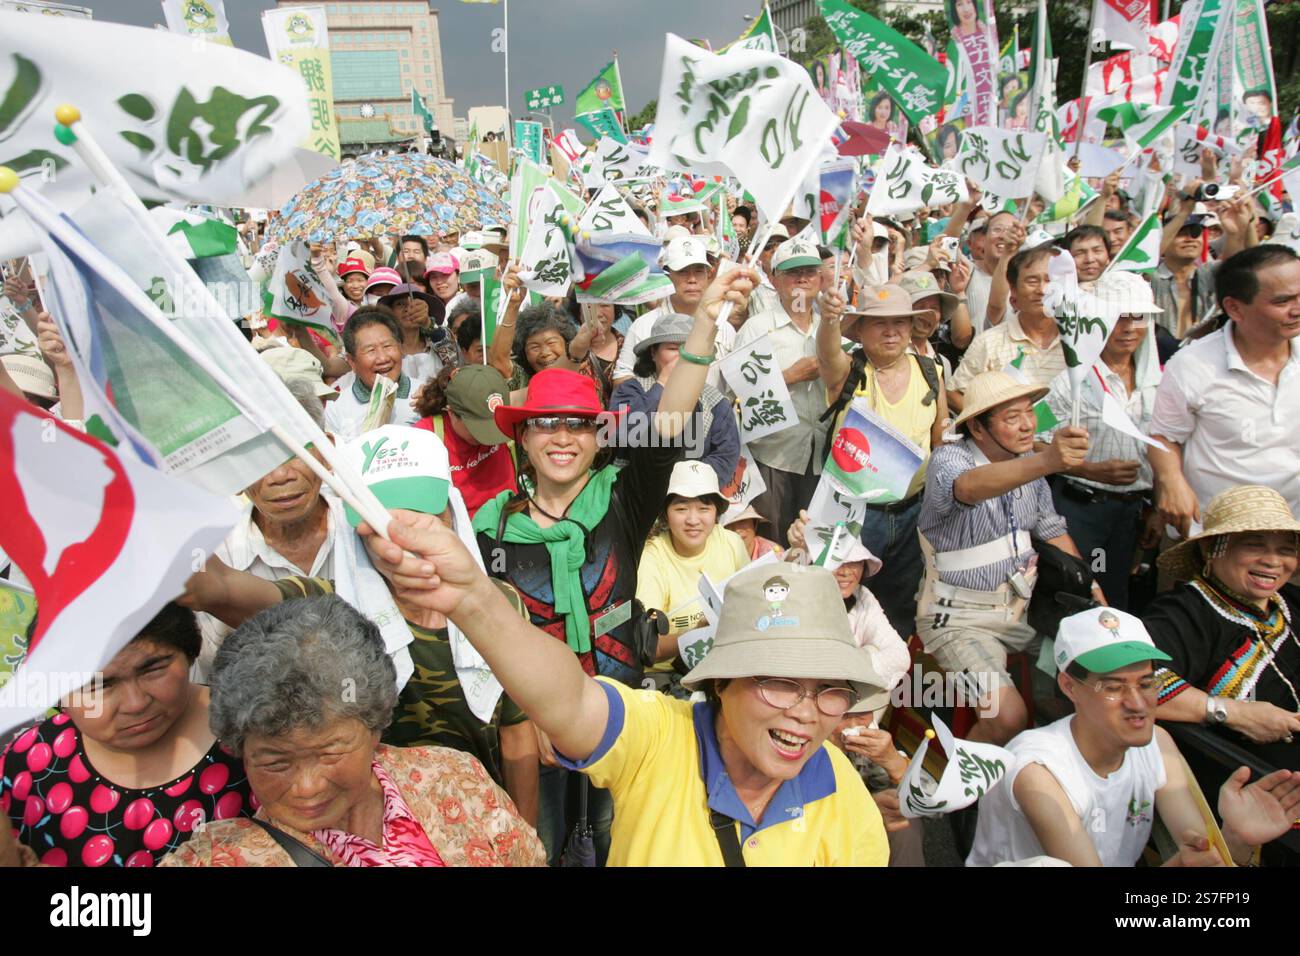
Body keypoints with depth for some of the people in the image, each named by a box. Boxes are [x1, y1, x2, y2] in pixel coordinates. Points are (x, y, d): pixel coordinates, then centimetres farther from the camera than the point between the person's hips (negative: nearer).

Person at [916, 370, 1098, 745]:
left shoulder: (1027, 463, 4)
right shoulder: (949, 459, -18)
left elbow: (1052, 530, 15)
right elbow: (972, 487, -43)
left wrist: (1092, 590, 5)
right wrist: (1046, 461, -59)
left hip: (1023, 605, 7)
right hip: (960, 618, -7)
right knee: (1007, 716, -23)